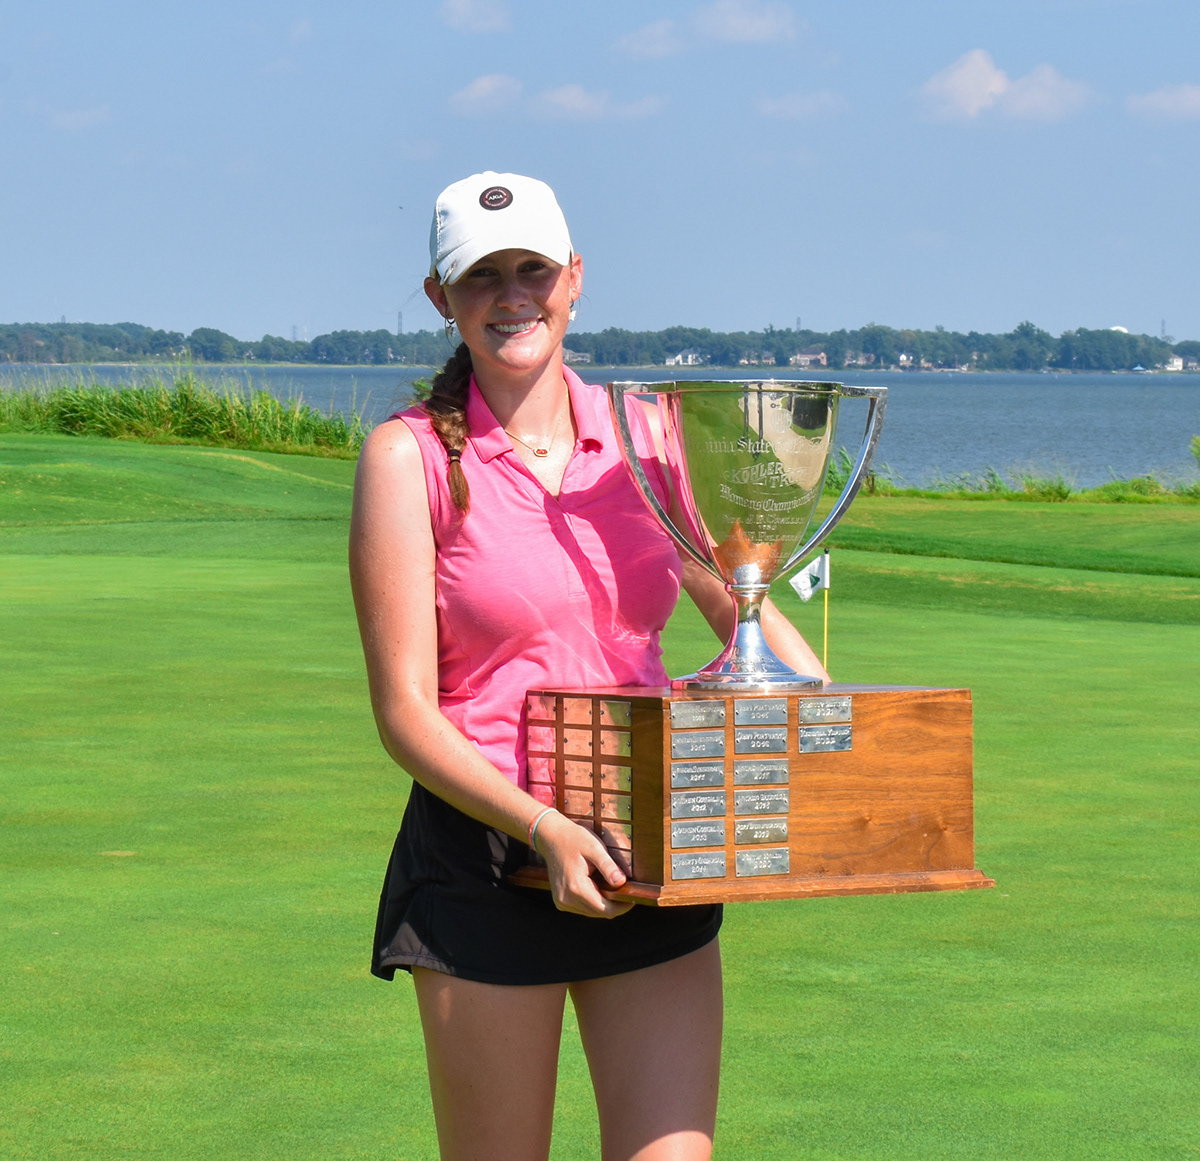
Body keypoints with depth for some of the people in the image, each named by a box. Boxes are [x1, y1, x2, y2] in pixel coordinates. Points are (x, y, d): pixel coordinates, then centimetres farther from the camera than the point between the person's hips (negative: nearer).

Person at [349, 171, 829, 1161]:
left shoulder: (641, 437, 6)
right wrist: (546, 830, -21)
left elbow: (747, 609, 19)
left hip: (653, 862, 3)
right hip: (486, 859, -3)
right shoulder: (410, 457, -5)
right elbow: (406, 712, -9)